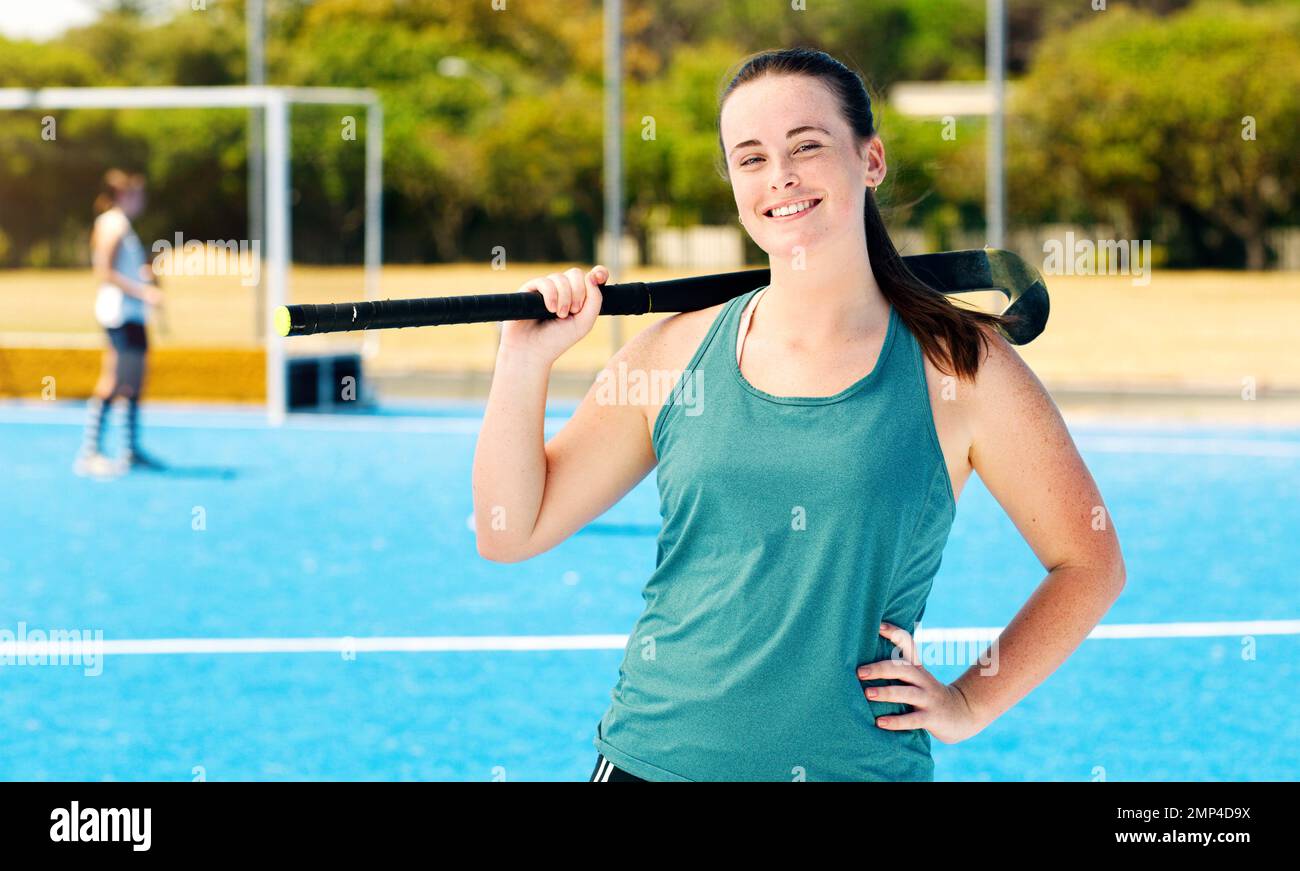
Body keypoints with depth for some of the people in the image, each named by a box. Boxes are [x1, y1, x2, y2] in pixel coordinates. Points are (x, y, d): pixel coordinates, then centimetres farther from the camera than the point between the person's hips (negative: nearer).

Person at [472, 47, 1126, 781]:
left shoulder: (958, 366, -4)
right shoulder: (678, 350, 3)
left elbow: (1090, 564, 4)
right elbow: (511, 532, 7)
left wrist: (967, 704, -2)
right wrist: (524, 361, -3)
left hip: (859, 765, -2)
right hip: (652, 756, 2)